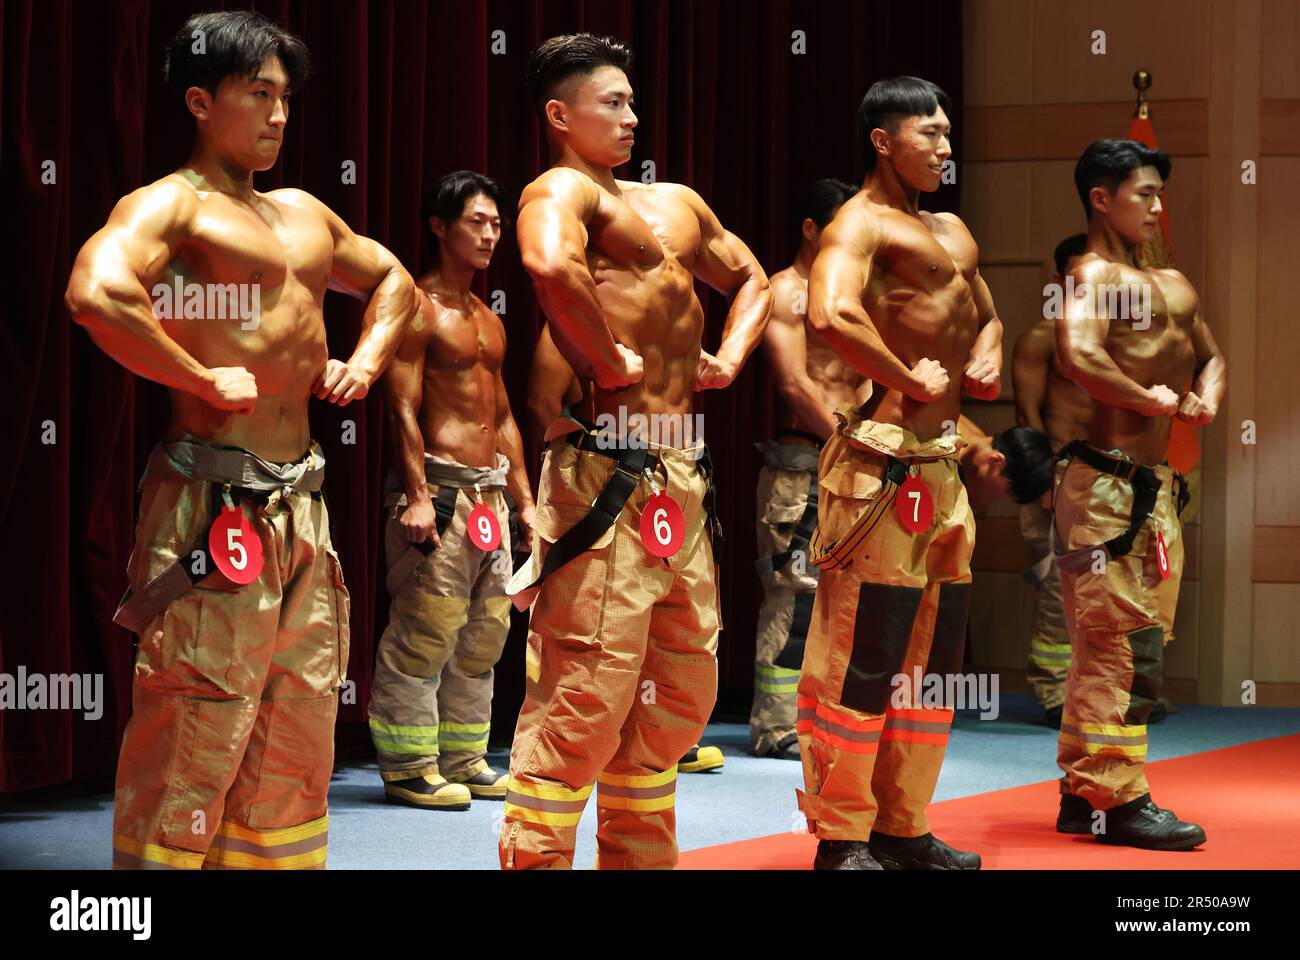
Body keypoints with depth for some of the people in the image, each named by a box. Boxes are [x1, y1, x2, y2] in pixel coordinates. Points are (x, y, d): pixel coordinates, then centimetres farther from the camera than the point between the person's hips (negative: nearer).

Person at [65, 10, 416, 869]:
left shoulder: (303, 212, 19)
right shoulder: (171, 204, -6)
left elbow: (392, 280, 36)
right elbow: (97, 294, -26)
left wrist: (366, 360, 17)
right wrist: (204, 381, -18)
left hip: (302, 503, 8)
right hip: (217, 501, -8)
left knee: (298, 740, 12)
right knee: (197, 740, -8)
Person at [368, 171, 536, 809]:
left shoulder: (488, 319, 19)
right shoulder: (418, 308, -6)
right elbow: (403, 409, -13)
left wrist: (524, 500, 20)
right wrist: (417, 497, -20)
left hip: (489, 492, 9)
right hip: (439, 487, -9)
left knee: (485, 632, 10)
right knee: (425, 630, -8)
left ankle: (464, 761, 18)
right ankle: (408, 768, -2)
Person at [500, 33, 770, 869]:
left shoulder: (675, 202, 20)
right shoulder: (562, 190, -7)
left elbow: (751, 280, 32)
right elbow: (551, 266, -30)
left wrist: (731, 355, 14)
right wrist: (608, 363, -20)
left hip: (685, 476, 9)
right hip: (608, 474, -9)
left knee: (683, 689, 16)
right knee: (587, 688, -10)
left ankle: (641, 857, 28)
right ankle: (535, 857, -3)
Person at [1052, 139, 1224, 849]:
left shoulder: (1171, 286, 18)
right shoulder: (1095, 276, -10)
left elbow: (1209, 356, 30)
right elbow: (1078, 356, -29)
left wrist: (1207, 396, 8)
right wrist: (1152, 401, -18)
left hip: (1153, 487, 9)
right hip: (1106, 483, -9)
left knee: (1106, 648, 13)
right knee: (1123, 644, -7)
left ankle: (1083, 794, 20)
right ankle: (1118, 800, -2)